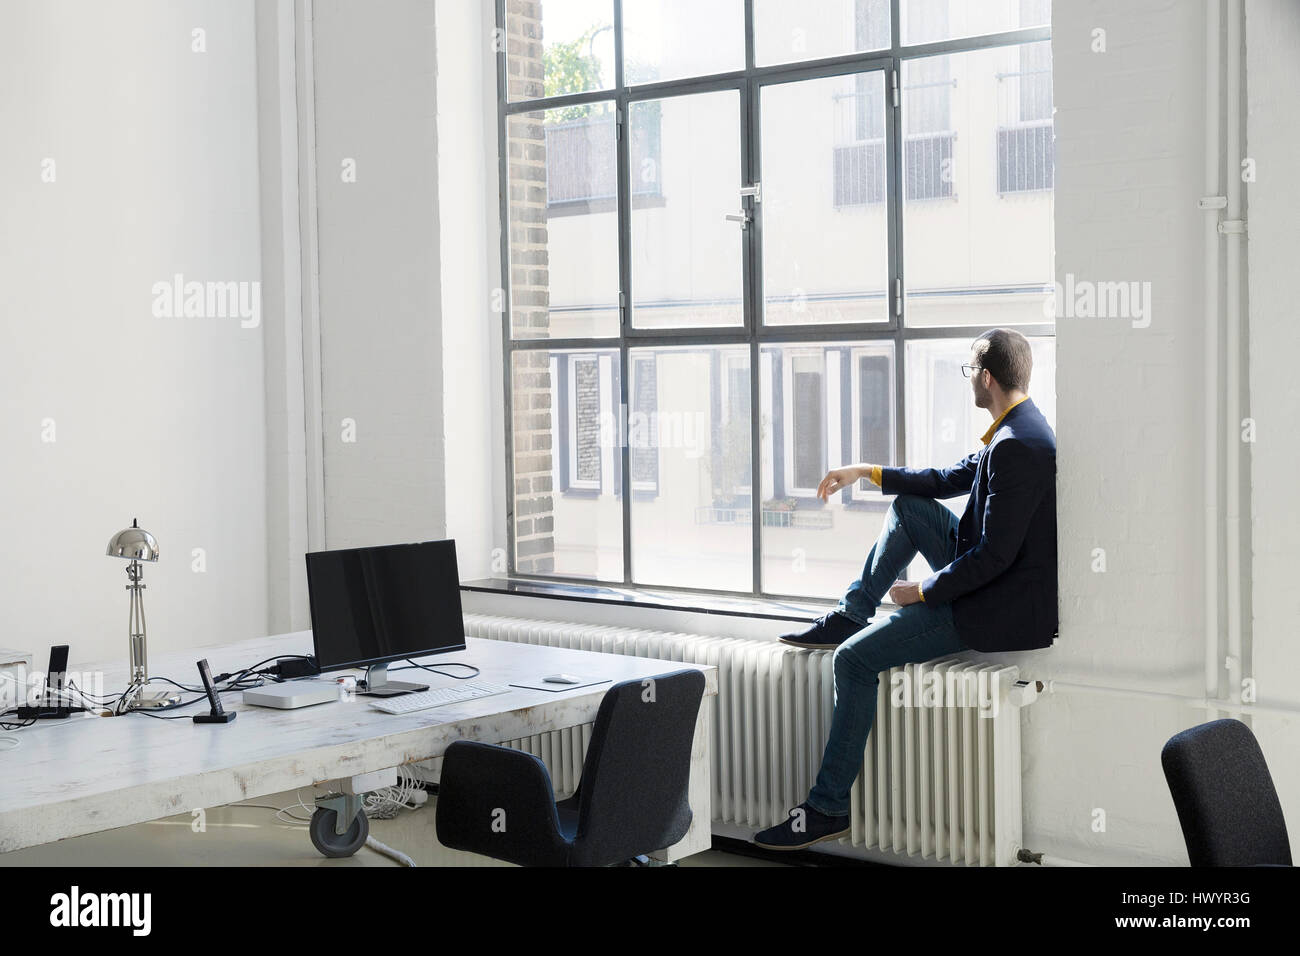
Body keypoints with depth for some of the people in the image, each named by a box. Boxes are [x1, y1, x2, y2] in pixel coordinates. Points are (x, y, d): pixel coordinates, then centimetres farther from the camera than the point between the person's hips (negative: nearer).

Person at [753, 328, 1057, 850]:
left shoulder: (1015, 447, -25)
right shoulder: (1020, 430, 8)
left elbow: (994, 554, -27)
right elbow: (949, 479, 20)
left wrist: (923, 591, -15)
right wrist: (865, 472, 18)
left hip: (1001, 612, -10)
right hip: (1003, 586, 10)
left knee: (854, 659, -8)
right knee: (910, 507, 16)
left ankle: (828, 807, -1)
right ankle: (850, 614, 25)